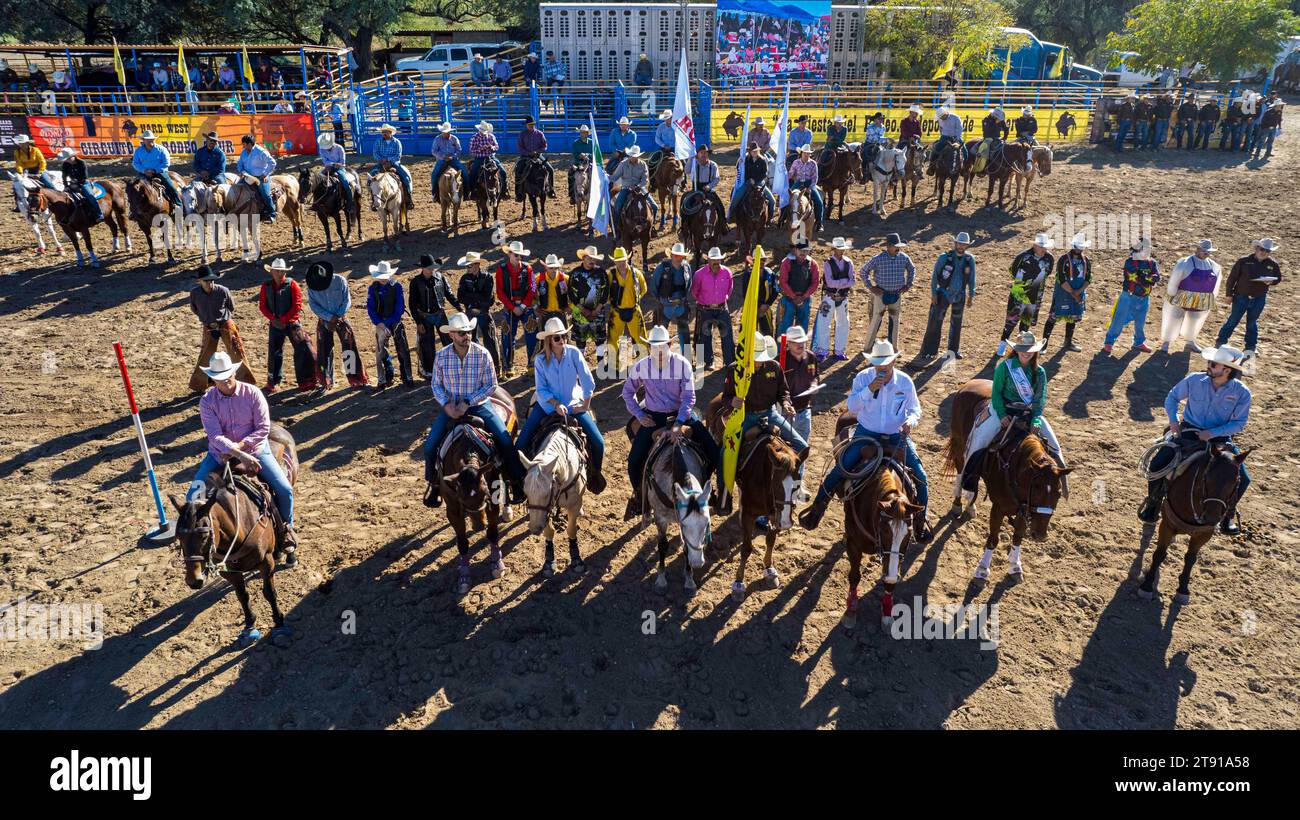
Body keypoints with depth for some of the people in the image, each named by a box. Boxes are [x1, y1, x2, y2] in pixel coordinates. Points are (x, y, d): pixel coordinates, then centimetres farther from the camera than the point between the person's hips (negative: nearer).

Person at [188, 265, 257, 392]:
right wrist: (205, 319, 13)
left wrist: (223, 318, 10)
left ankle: (246, 381, 17)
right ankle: (198, 385, 26)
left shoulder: (223, 291, -19)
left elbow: (232, 307, 0)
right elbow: (194, 309, 8)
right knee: (205, 357, 10)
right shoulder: (194, 293, -14)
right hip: (209, 328, 2)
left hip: (226, 325, -1)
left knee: (237, 353, 3)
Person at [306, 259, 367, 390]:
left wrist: (337, 317, -15)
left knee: (349, 346, -7)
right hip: (323, 321, 2)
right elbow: (313, 305, -7)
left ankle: (358, 379, -1)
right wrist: (330, 317, -17)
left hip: (341, 319, -2)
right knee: (324, 351, 4)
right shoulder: (311, 286, -7)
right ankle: (326, 383, 16)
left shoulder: (340, 280, -12)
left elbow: (347, 301, -9)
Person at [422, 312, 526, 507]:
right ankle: (434, 484, 17)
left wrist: (468, 403, -18)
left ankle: (516, 481, 3)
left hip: (478, 404, -2)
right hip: (451, 407, 2)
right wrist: (447, 405, -16)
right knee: (430, 446, -9)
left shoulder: (482, 353, -11)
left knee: (505, 440, -17)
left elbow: (491, 385, -9)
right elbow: (435, 385, 2)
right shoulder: (441, 356, -6)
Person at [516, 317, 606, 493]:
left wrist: (585, 406, -7)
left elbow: (588, 382, -8)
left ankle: (595, 473, 21)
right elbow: (541, 389, -9)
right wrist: (556, 404, -23)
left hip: (573, 404, 0)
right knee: (521, 443, -11)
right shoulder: (540, 359, -10)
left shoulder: (574, 353, -12)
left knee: (598, 442, -9)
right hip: (548, 404, 0)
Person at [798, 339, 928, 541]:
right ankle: (817, 509, 4)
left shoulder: (905, 381, -3)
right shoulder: (863, 378, -6)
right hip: (866, 434, -1)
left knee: (921, 478, -4)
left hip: (896, 437, 1)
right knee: (839, 470, -14)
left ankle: (919, 521, 19)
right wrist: (869, 389, -24)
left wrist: (910, 420, -17)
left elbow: (915, 409, 6)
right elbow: (851, 406, -11)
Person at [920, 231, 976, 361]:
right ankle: (928, 352, 1)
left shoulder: (970, 259, -5)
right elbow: (935, 275, -6)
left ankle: (954, 349, 30)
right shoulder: (944, 257, -13)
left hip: (960, 296, 3)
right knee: (935, 322, -5)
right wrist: (933, 293, -9)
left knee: (956, 323, 15)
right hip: (943, 294, -3)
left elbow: (972, 278, 5)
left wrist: (971, 296, 6)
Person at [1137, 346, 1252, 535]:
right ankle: (1154, 501, 10)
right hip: (1188, 432, 1)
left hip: (1219, 436, 0)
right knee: (1158, 465, -16)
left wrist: (1214, 433, -20)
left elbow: (1239, 423, -7)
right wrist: (1173, 419, -9)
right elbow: (1172, 397, 6)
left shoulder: (1242, 393, -13)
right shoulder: (1194, 381, -10)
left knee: (1242, 478, -14)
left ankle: (1228, 513, 16)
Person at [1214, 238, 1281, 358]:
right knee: (1232, 320, 4)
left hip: (1259, 299, 3)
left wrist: (1271, 281, -12)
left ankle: (1250, 348, 24)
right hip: (1241, 297, -2)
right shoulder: (1244, 261, -10)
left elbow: (1278, 278, 12)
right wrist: (1229, 293, -5)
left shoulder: (1273, 264, -1)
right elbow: (1232, 277, -5)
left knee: (1252, 323, 13)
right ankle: (1220, 343, 15)